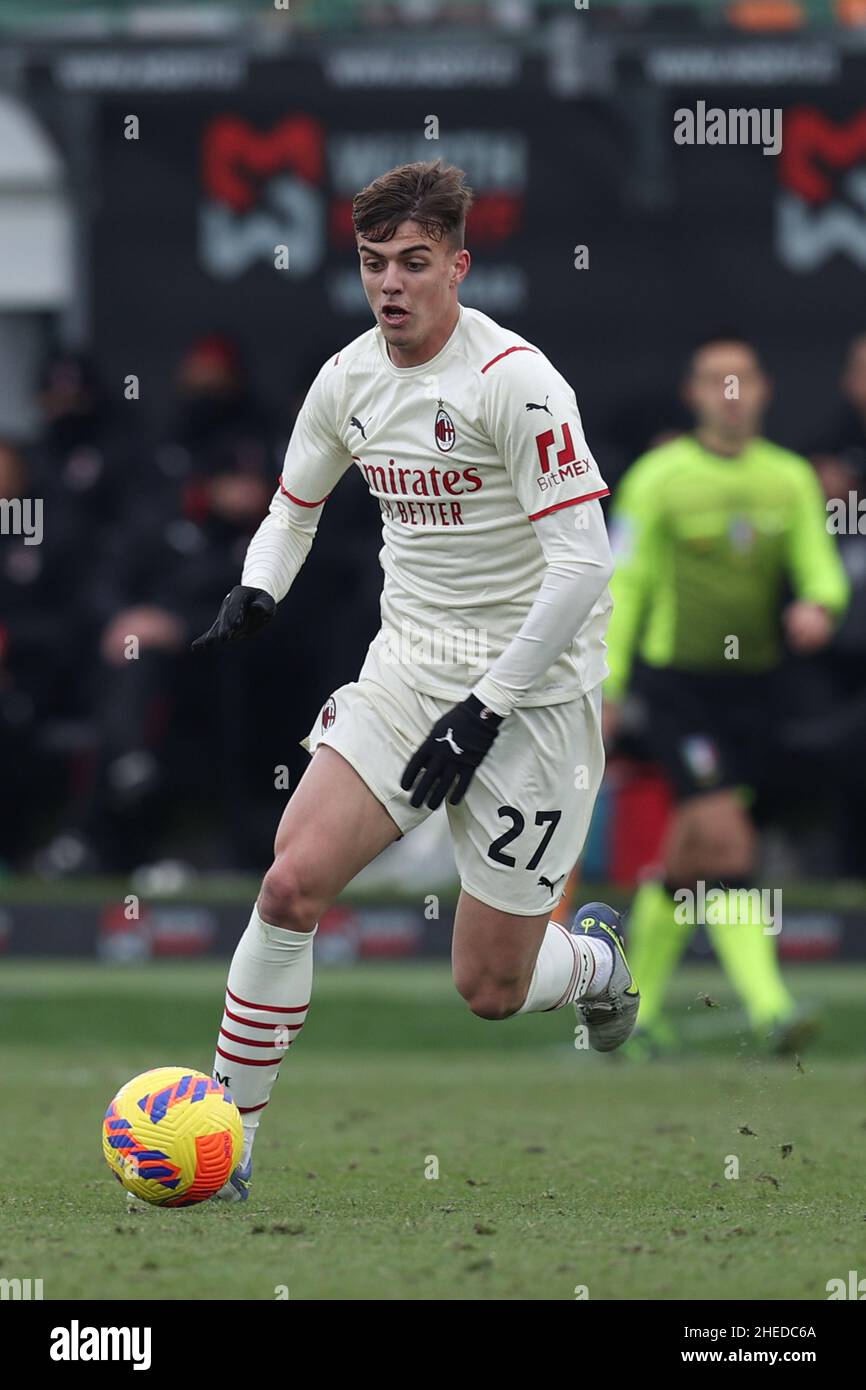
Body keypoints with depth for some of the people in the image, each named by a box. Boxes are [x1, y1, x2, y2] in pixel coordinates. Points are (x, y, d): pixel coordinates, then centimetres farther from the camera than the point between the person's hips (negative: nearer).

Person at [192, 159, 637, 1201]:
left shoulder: (515, 381, -18)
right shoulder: (349, 379, 3)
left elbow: (583, 566, -20)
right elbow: (296, 501, 22)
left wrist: (488, 709, -19)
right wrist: (256, 591, 0)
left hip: (532, 689, -5)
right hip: (408, 671, 5)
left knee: (489, 989, -1)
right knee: (294, 880, -16)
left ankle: (596, 958, 35)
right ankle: (224, 1140, -7)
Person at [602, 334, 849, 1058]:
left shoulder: (791, 478, 6)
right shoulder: (660, 476, -4)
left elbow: (822, 571, 5)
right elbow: (625, 584, 0)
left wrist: (819, 608, -19)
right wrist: (607, 683, -3)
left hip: (752, 682, 4)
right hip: (676, 680, -4)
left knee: (691, 859, 10)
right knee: (726, 839, -17)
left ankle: (640, 1003, 26)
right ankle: (768, 1004, -23)